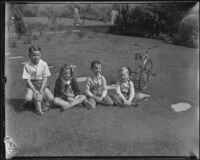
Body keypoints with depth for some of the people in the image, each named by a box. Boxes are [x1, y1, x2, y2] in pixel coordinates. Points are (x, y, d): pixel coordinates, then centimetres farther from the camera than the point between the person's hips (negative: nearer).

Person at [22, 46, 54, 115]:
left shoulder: (44, 64, -6)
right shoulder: (27, 65, -8)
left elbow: (45, 78, -4)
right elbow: (27, 79, -9)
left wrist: (41, 89, -15)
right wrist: (34, 90, -18)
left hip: (42, 83, 1)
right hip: (31, 84, -1)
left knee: (51, 99, -19)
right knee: (28, 98, -31)